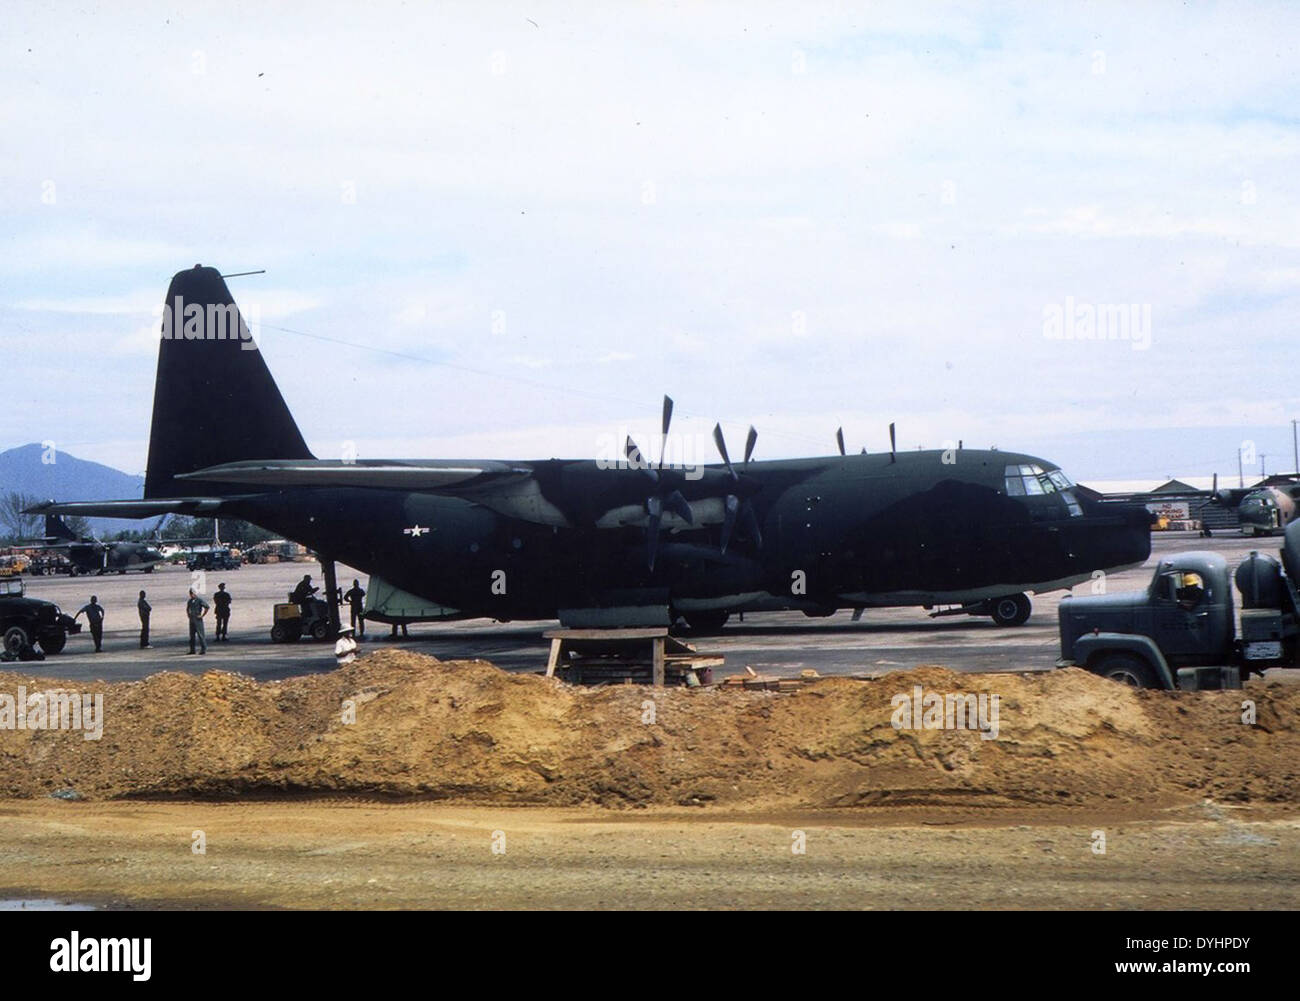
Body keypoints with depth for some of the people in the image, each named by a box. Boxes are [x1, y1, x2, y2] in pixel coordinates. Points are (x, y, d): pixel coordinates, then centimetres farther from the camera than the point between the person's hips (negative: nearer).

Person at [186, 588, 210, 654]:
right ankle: (192, 650, 10)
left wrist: (202, 615, -10)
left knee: (200, 634, -7)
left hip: (198, 619, -7)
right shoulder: (189, 601, 13)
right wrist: (188, 615, 15)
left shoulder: (199, 600, -7)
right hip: (191, 619, 7)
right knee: (192, 635, 7)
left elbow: (207, 607, -10)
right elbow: (187, 609, 31)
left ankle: (203, 649, -3)